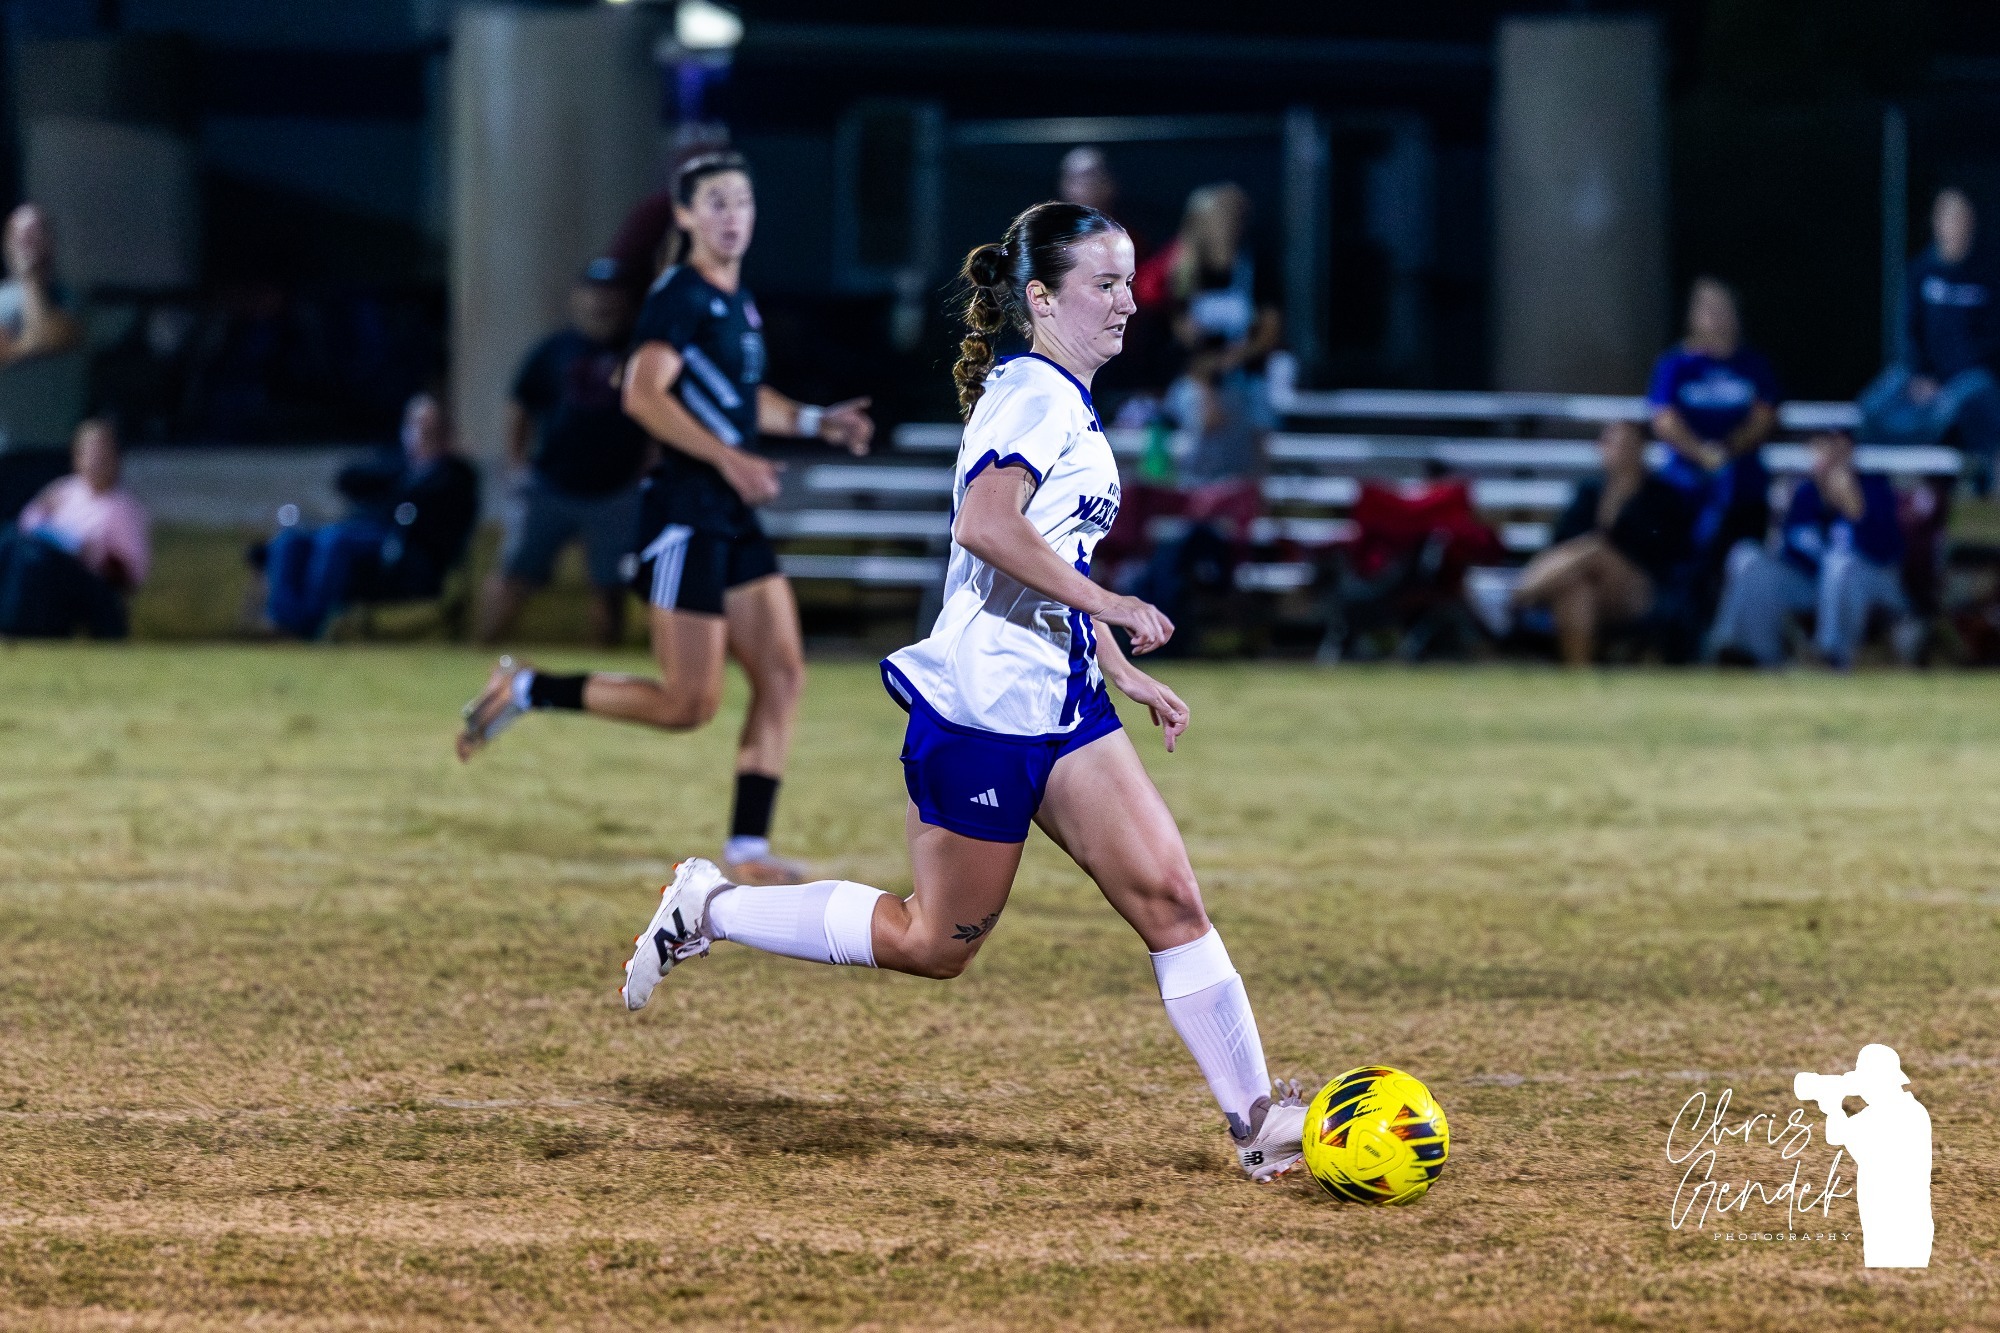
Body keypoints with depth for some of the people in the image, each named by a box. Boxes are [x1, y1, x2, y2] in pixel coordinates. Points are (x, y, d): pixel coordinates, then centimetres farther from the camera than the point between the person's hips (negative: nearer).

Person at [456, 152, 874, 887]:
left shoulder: (739, 303, 17)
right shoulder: (679, 296, -11)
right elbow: (643, 393, -23)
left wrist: (815, 421, 20)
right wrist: (729, 459, -27)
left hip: (734, 520, 9)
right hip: (685, 514, -9)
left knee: (782, 675, 1)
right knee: (689, 704, -9)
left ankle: (747, 847, 4)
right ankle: (525, 690, 5)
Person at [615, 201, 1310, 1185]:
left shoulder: (1068, 404, 17)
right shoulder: (1033, 393, -13)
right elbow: (987, 523, -30)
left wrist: (1124, 673, 24)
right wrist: (1110, 605, -26)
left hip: (1059, 706, 9)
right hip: (981, 705, -9)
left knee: (1169, 899, -1)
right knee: (936, 942, 1)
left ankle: (1256, 1119, -2)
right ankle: (709, 910, 15)